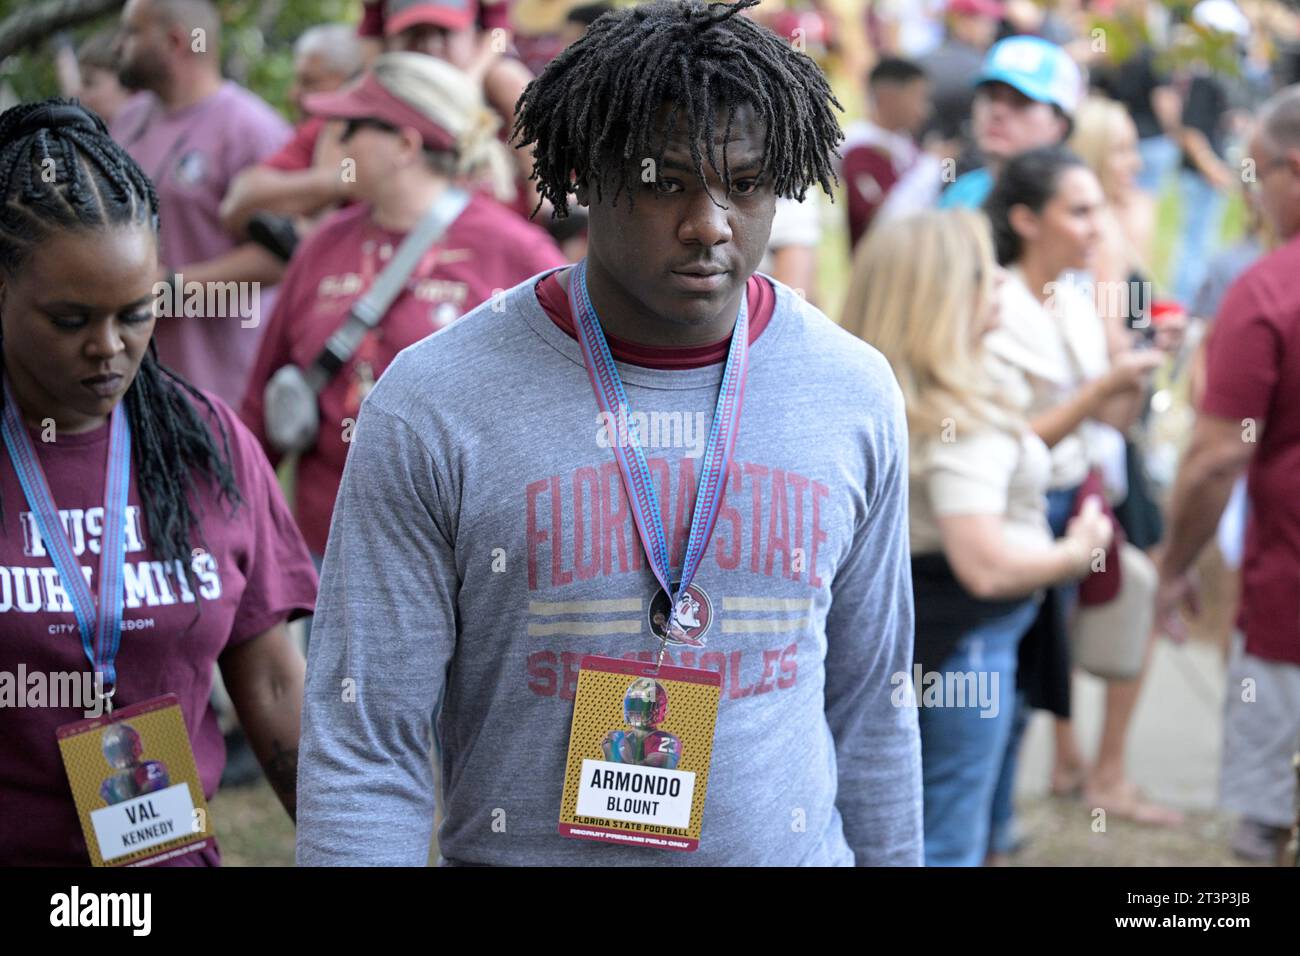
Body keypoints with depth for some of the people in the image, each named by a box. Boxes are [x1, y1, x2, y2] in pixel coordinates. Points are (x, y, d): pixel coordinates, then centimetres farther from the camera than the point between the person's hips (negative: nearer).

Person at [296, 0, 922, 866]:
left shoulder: (855, 395, -2)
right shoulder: (433, 404, -13)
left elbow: (870, 707, 6)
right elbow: (365, 742, -12)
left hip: (791, 845, 3)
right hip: (523, 846, -2)